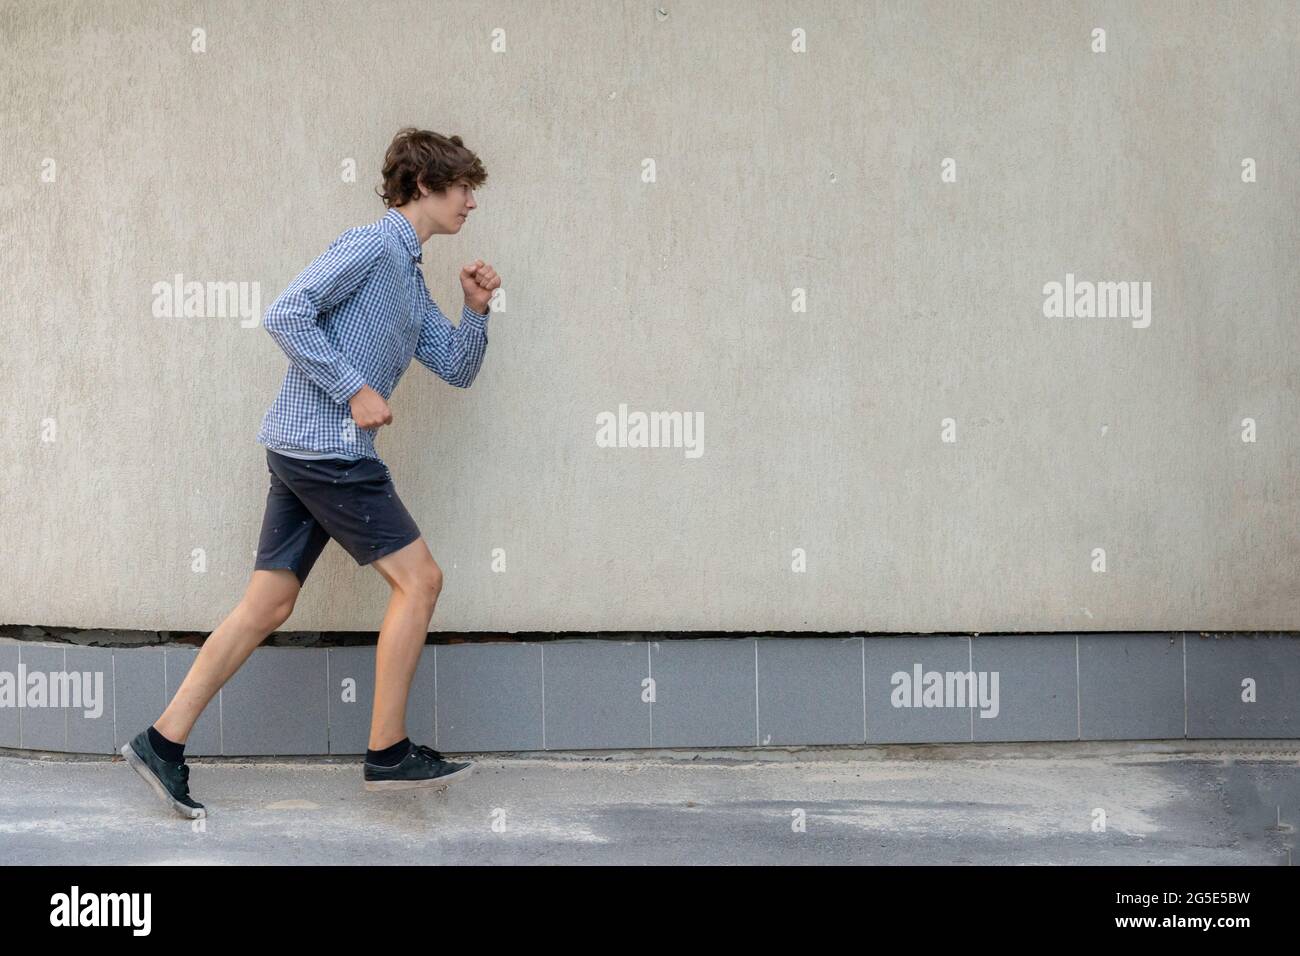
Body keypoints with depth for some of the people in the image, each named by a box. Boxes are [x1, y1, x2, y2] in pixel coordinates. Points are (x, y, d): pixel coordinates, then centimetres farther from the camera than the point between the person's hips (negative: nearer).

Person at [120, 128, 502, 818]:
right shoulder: (371, 245, -8)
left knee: (268, 606, 7)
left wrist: (475, 310, 8)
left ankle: (163, 741, 6)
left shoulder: (410, 277, 22)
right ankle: (387, 752, 1)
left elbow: (457, 369, 25)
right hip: (325, 445, -9)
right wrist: (354, 389, -19)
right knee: (418, 578, -4)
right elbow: (287, 314, -19)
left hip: (304, 451, 9)